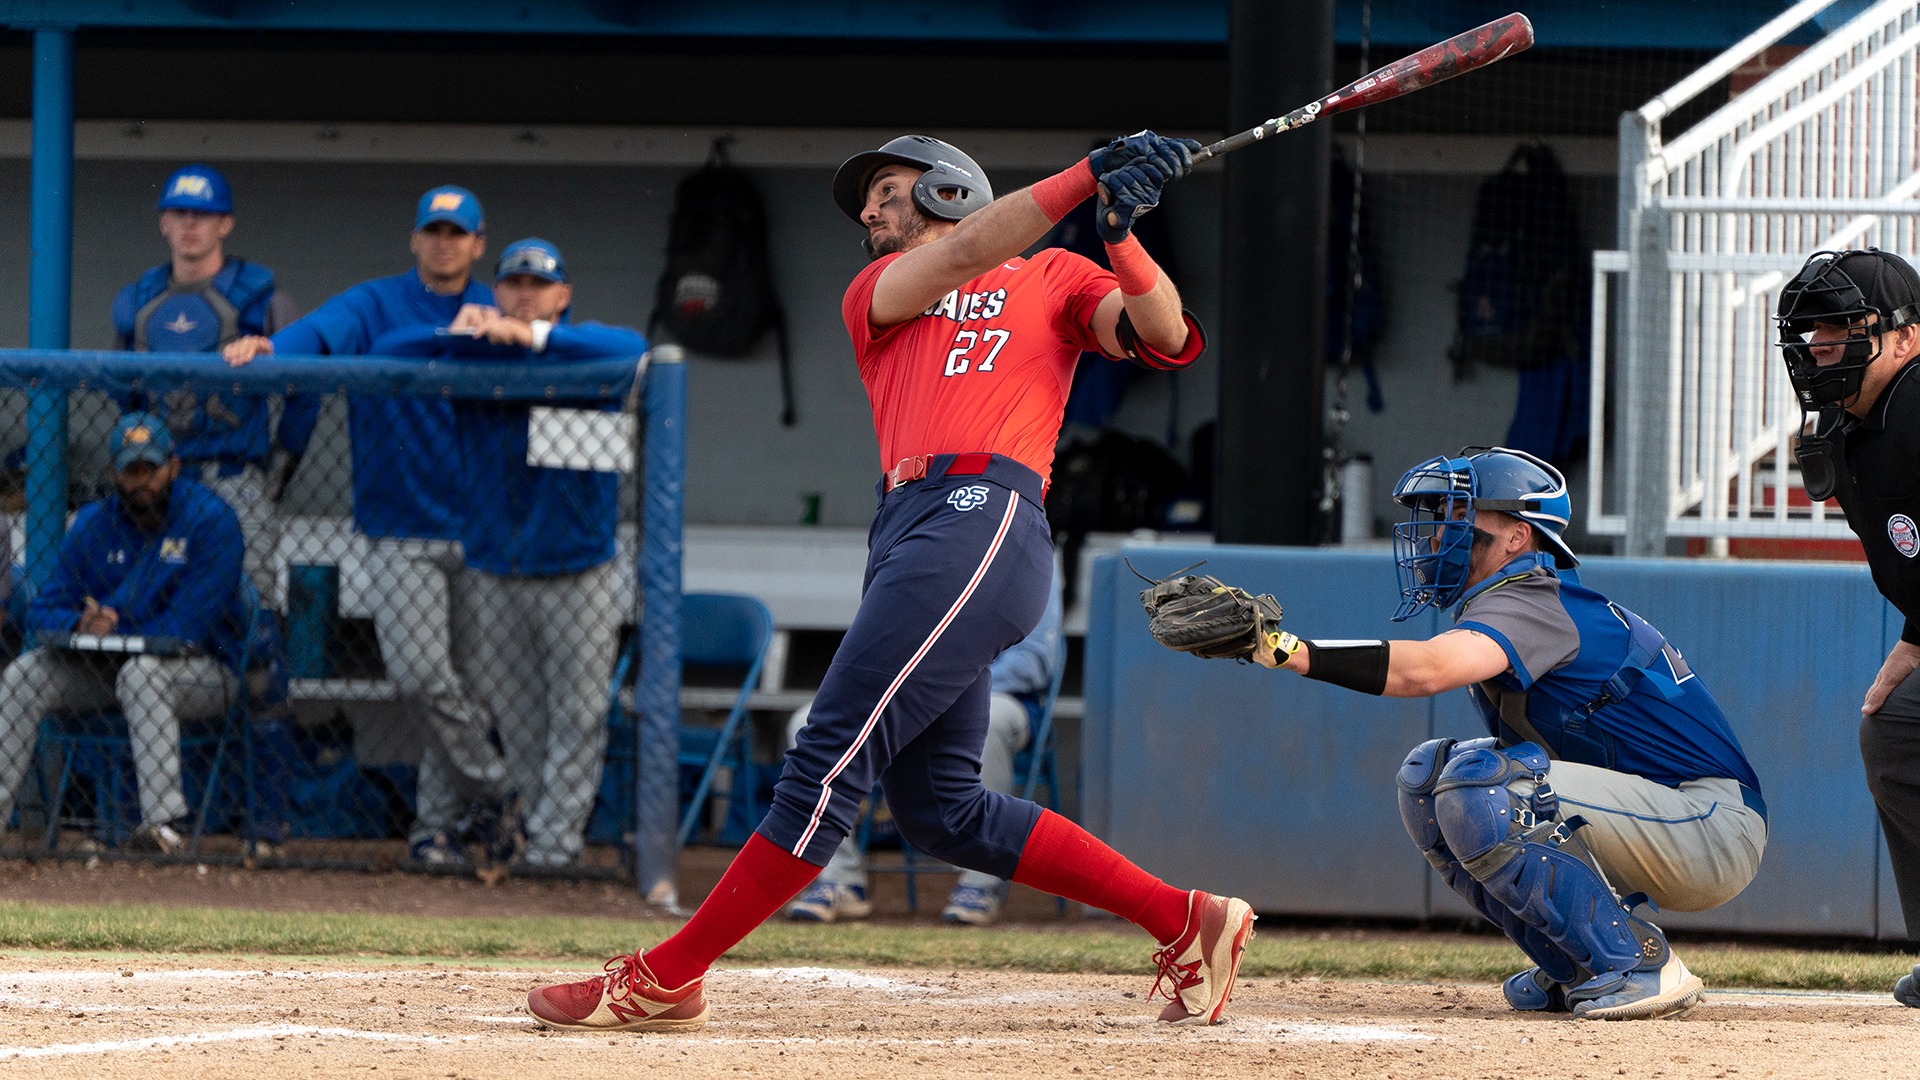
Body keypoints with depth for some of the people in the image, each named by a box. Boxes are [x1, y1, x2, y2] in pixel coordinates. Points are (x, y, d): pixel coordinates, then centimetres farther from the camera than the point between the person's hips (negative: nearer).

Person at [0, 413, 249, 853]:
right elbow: (41, 613, 0)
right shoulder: (93, 524, 3)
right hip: (107, 668, 6)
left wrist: (113, 630, -22)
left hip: (205, 671, -6)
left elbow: (189, 628, -20)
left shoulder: (212, 520, -14)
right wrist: (79, 625, -23)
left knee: (141, 672, -37)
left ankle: (165, 821, -44)